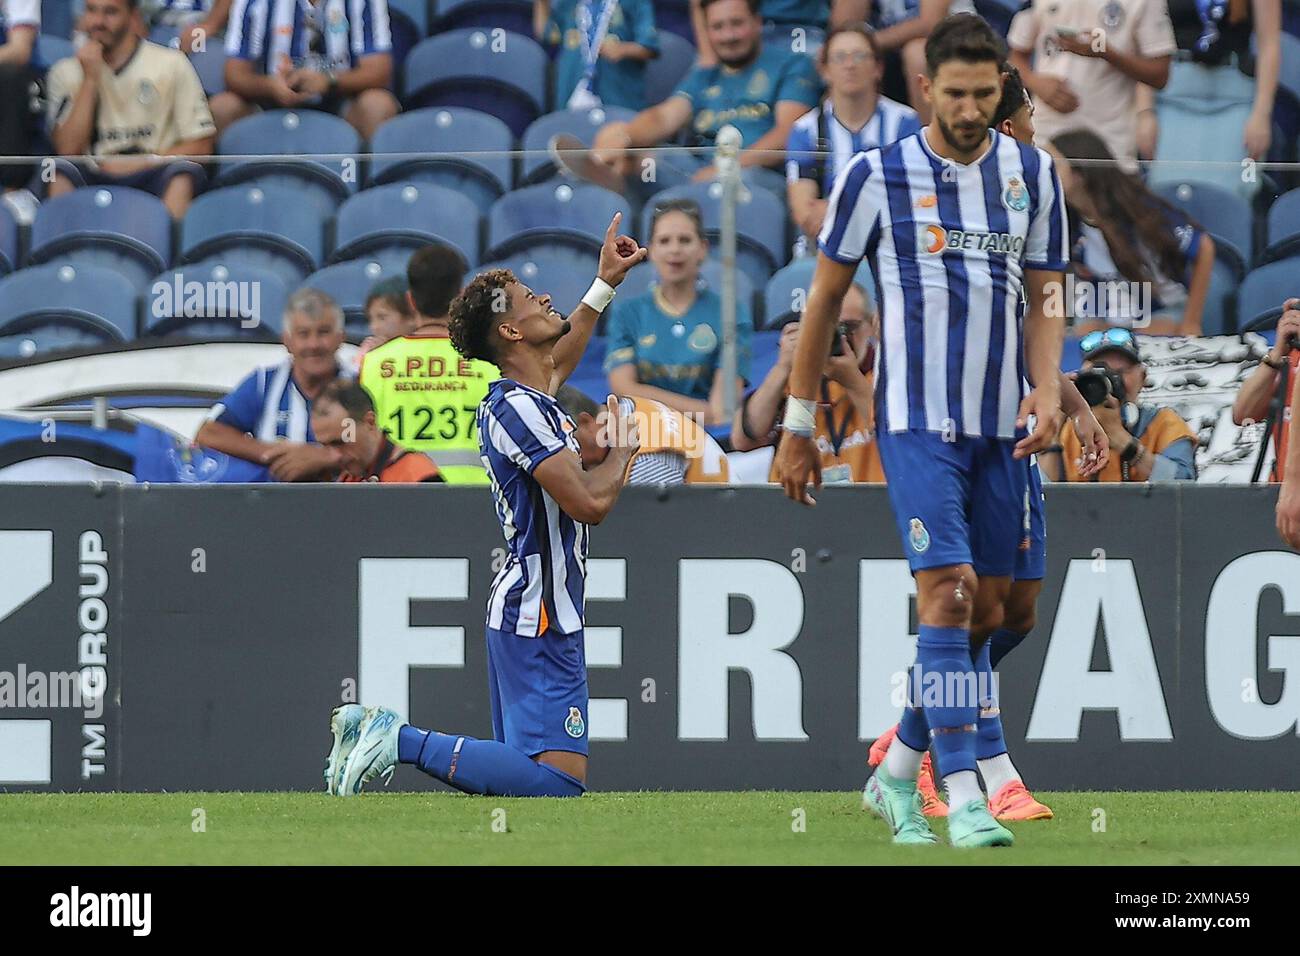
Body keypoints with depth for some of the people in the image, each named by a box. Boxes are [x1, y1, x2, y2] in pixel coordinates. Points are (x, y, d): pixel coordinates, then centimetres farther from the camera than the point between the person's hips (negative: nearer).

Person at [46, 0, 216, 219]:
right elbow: (68, 150, -2)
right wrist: (90, 80, -6)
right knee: (60, 170, -29)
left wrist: (141, 163, -9)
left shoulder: (170, 64, 4)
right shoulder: (66, 72, 8)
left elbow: (200, 146, 2)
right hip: (94, 180, 1)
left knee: (182, 171, -32)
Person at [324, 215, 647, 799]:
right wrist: (624, 448, -2)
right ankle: (401, 740, -16)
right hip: (539, 619, -10)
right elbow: (590, 502, -21)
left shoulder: (517, 396, 14)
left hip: (525, 612, 10)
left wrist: (605, 284, 42)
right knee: (558, 781, -18)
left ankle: (375, 732, 9)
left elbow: (559, 361, 39)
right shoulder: (520, 410, -16)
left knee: (526, 767, 12)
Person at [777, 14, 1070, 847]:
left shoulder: (1033, 175, 6)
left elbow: (1043, 300, 13)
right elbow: (826, 299, 3)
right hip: (917, 422, -5)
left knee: (985, 611, 7)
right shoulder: (877, 176, -5)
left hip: (1002, 430, 5)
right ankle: (964, 799, -20)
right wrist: (799, 426, 5)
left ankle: (897, 775, 25)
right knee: (948, 590, -18)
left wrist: (1047, 389, -6)